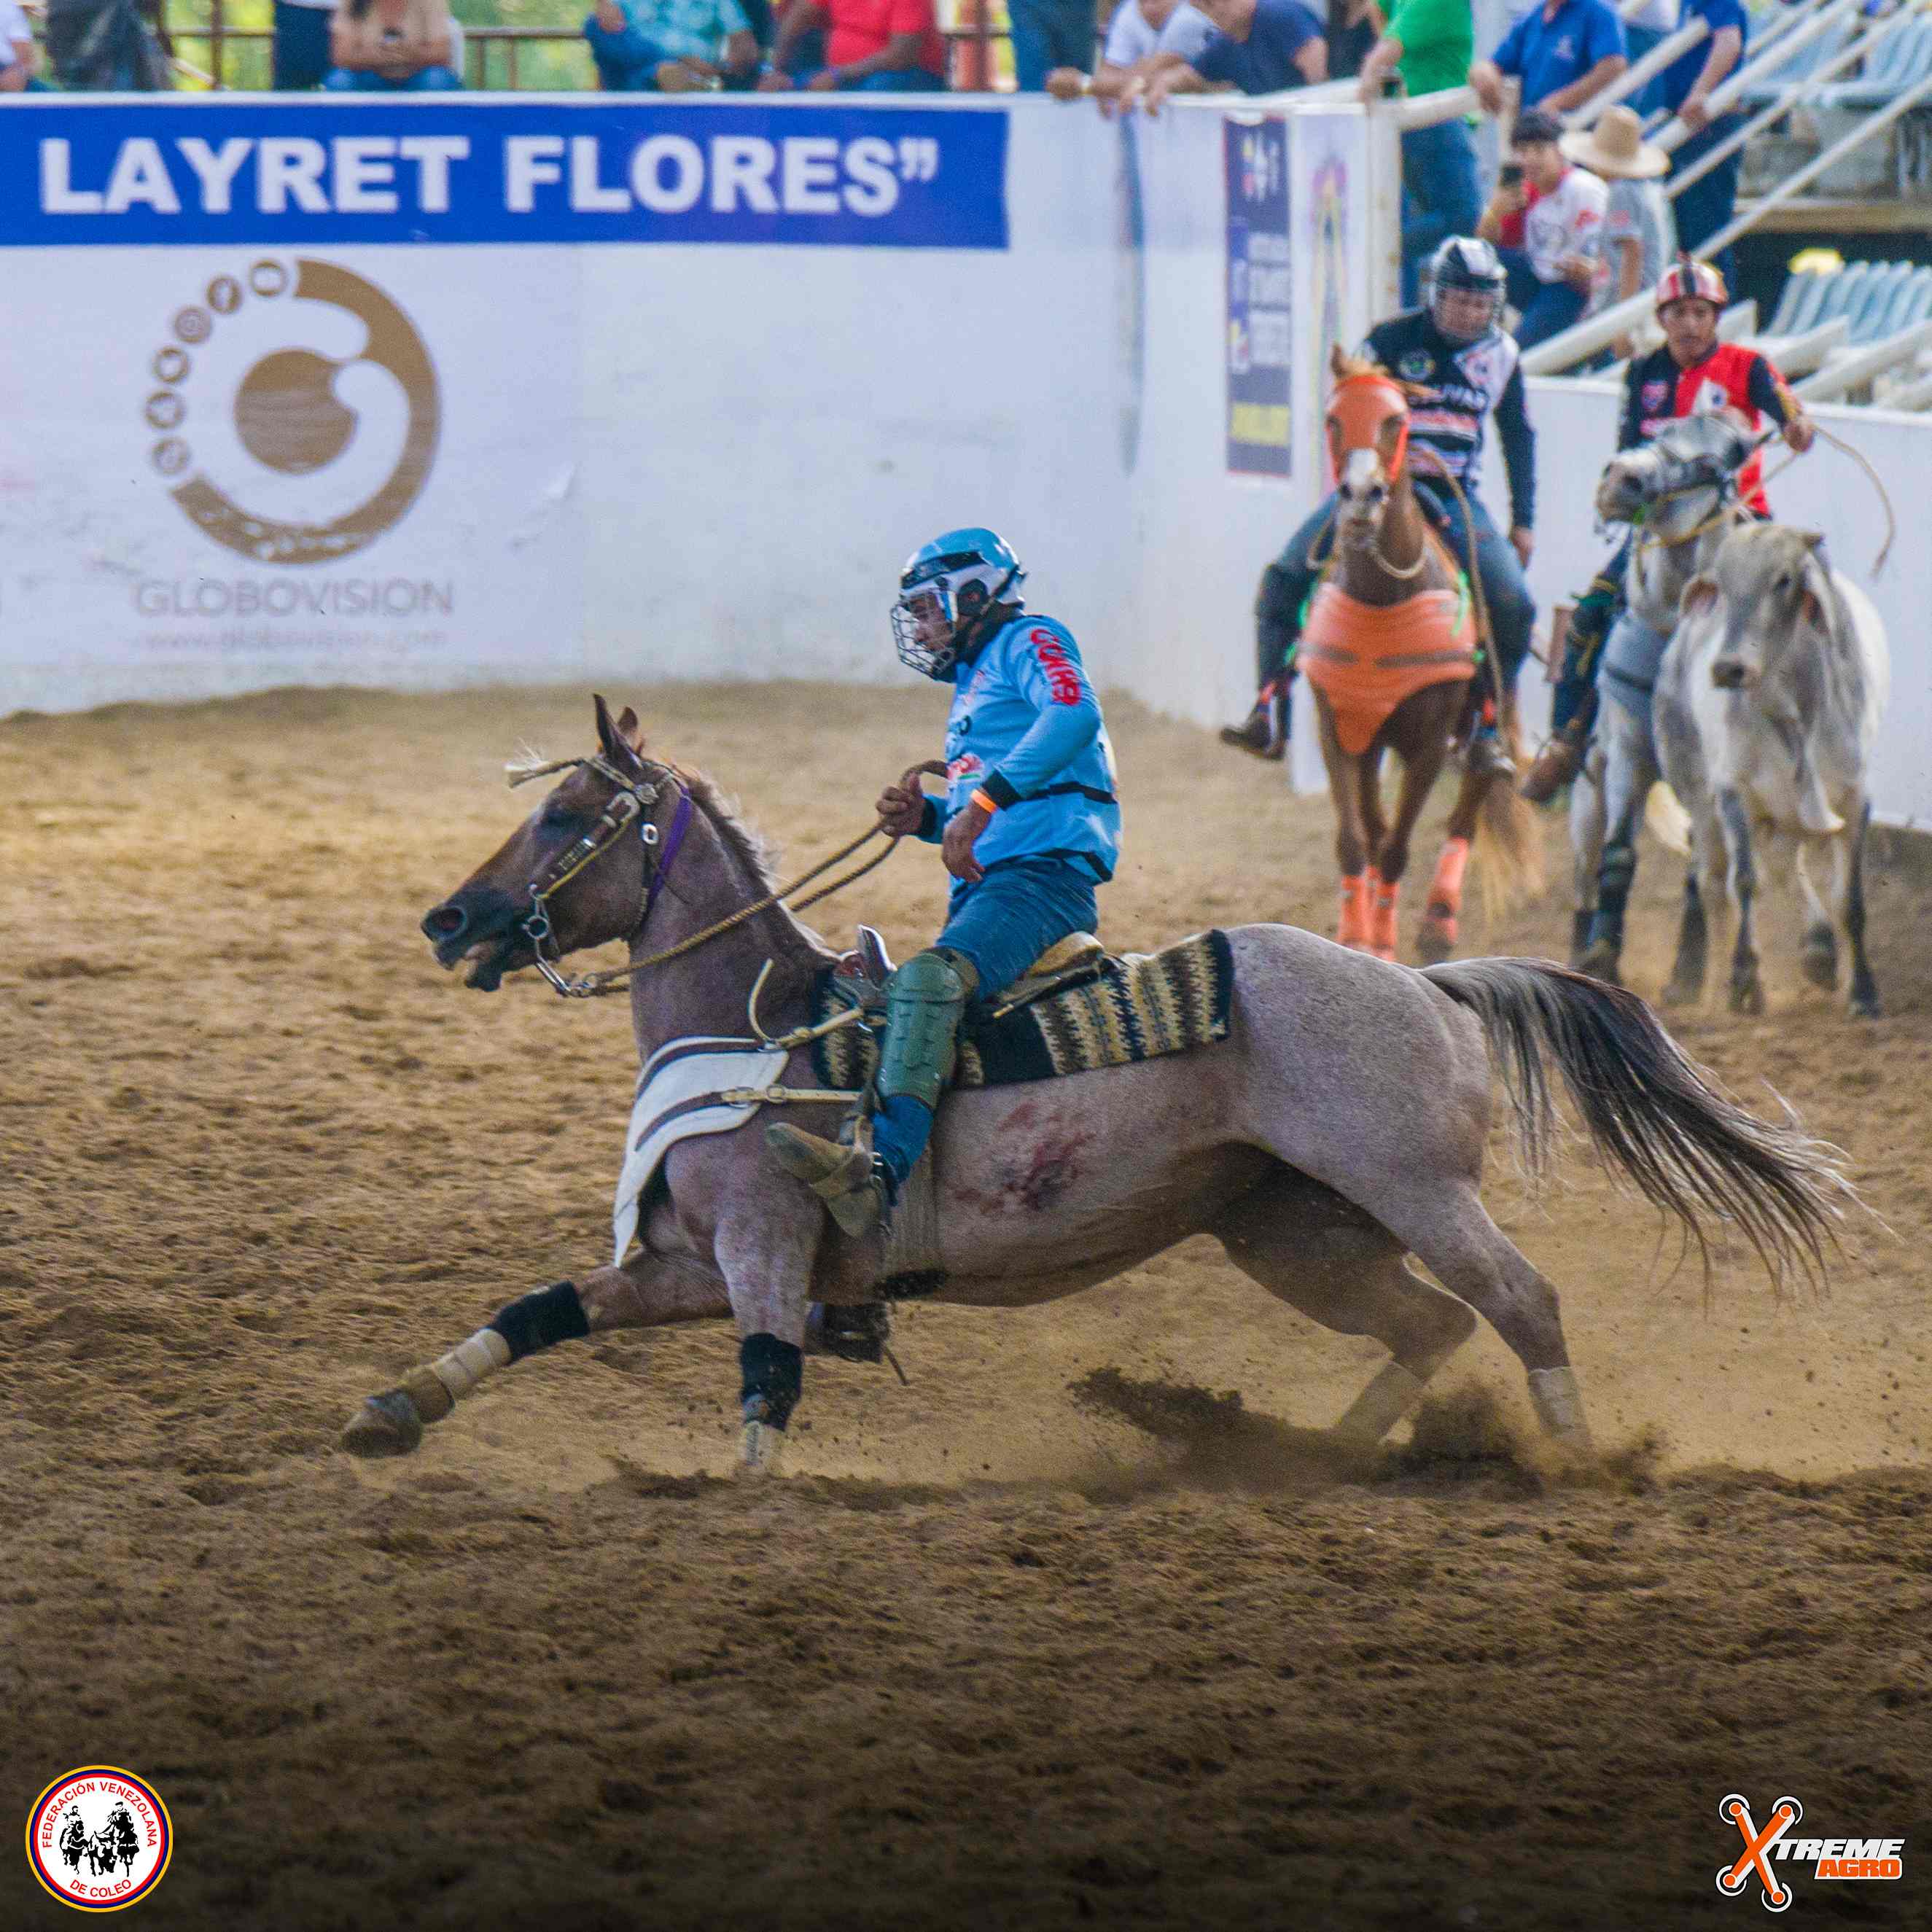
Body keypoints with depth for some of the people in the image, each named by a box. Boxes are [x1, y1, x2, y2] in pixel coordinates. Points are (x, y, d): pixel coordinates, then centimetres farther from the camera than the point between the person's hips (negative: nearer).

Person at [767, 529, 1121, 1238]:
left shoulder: (1030, 642, 2)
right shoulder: (973, 687, 31)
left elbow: (1073, 714, -21)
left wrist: (984, 800, -29)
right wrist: (926, 819, 13)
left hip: (1045, 876, -11)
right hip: (982, 887, 11)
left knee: (929, 978, -34)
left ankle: (880, 1168, -52)